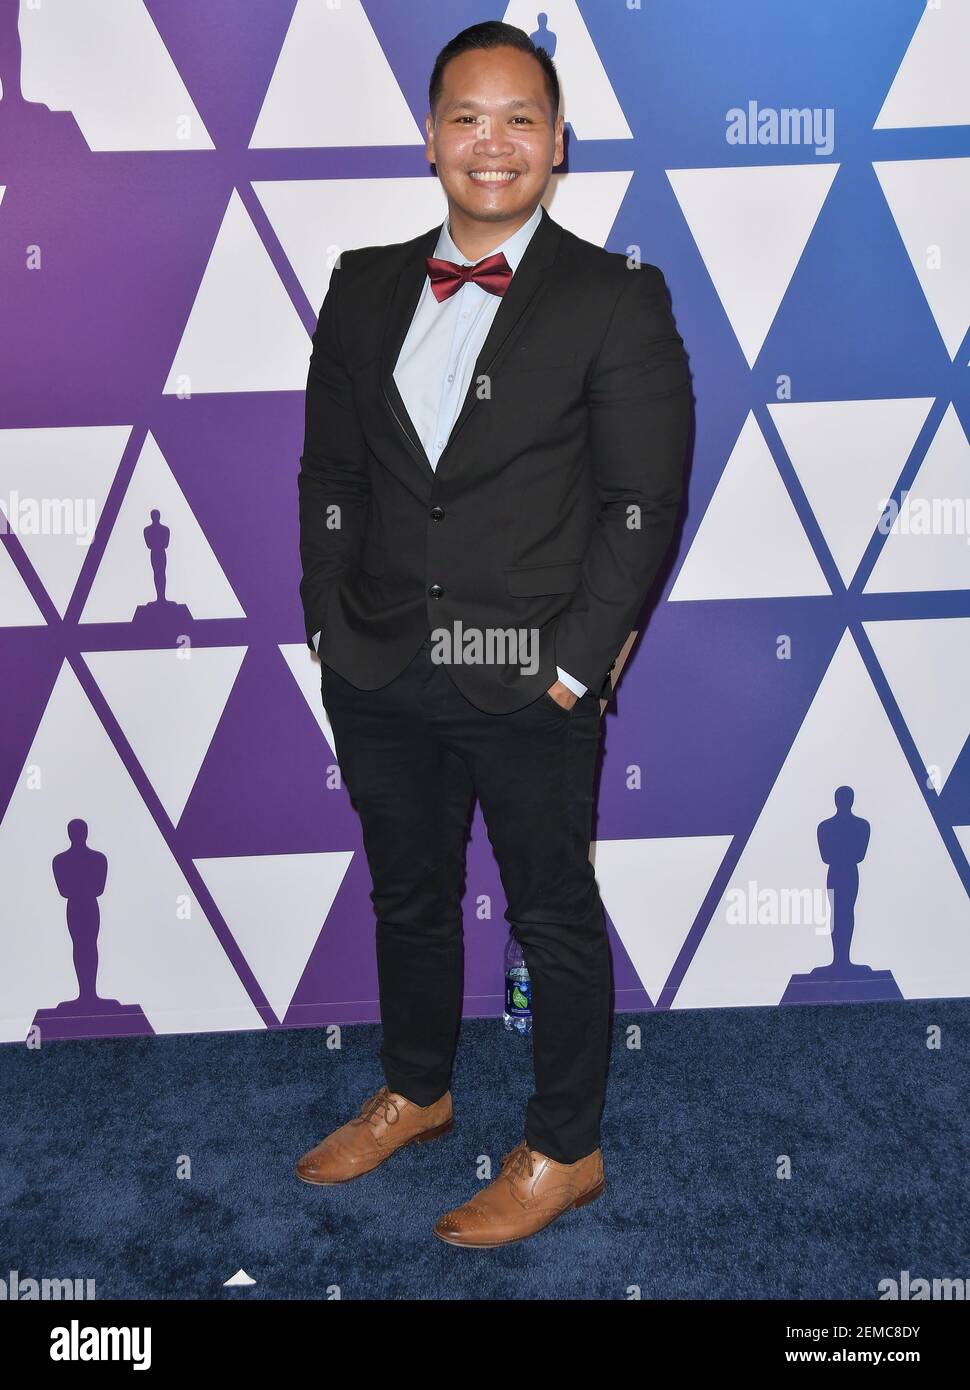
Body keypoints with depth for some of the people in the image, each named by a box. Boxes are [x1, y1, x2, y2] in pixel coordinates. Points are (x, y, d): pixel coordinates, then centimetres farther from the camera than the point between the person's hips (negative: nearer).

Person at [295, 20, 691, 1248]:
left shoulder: (616, 301, -5)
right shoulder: (363, 289, 8)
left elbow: (641, 506, -8)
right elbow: (328, 474, 11)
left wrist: (574, 665, -13)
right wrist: (332, 630, 4)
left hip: (530, 685, -4)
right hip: (378, 678, 5)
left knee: (553, 917, 10)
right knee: (407, 898, 20)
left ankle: (564, 1152, 29)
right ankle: (414, 1092, 44)